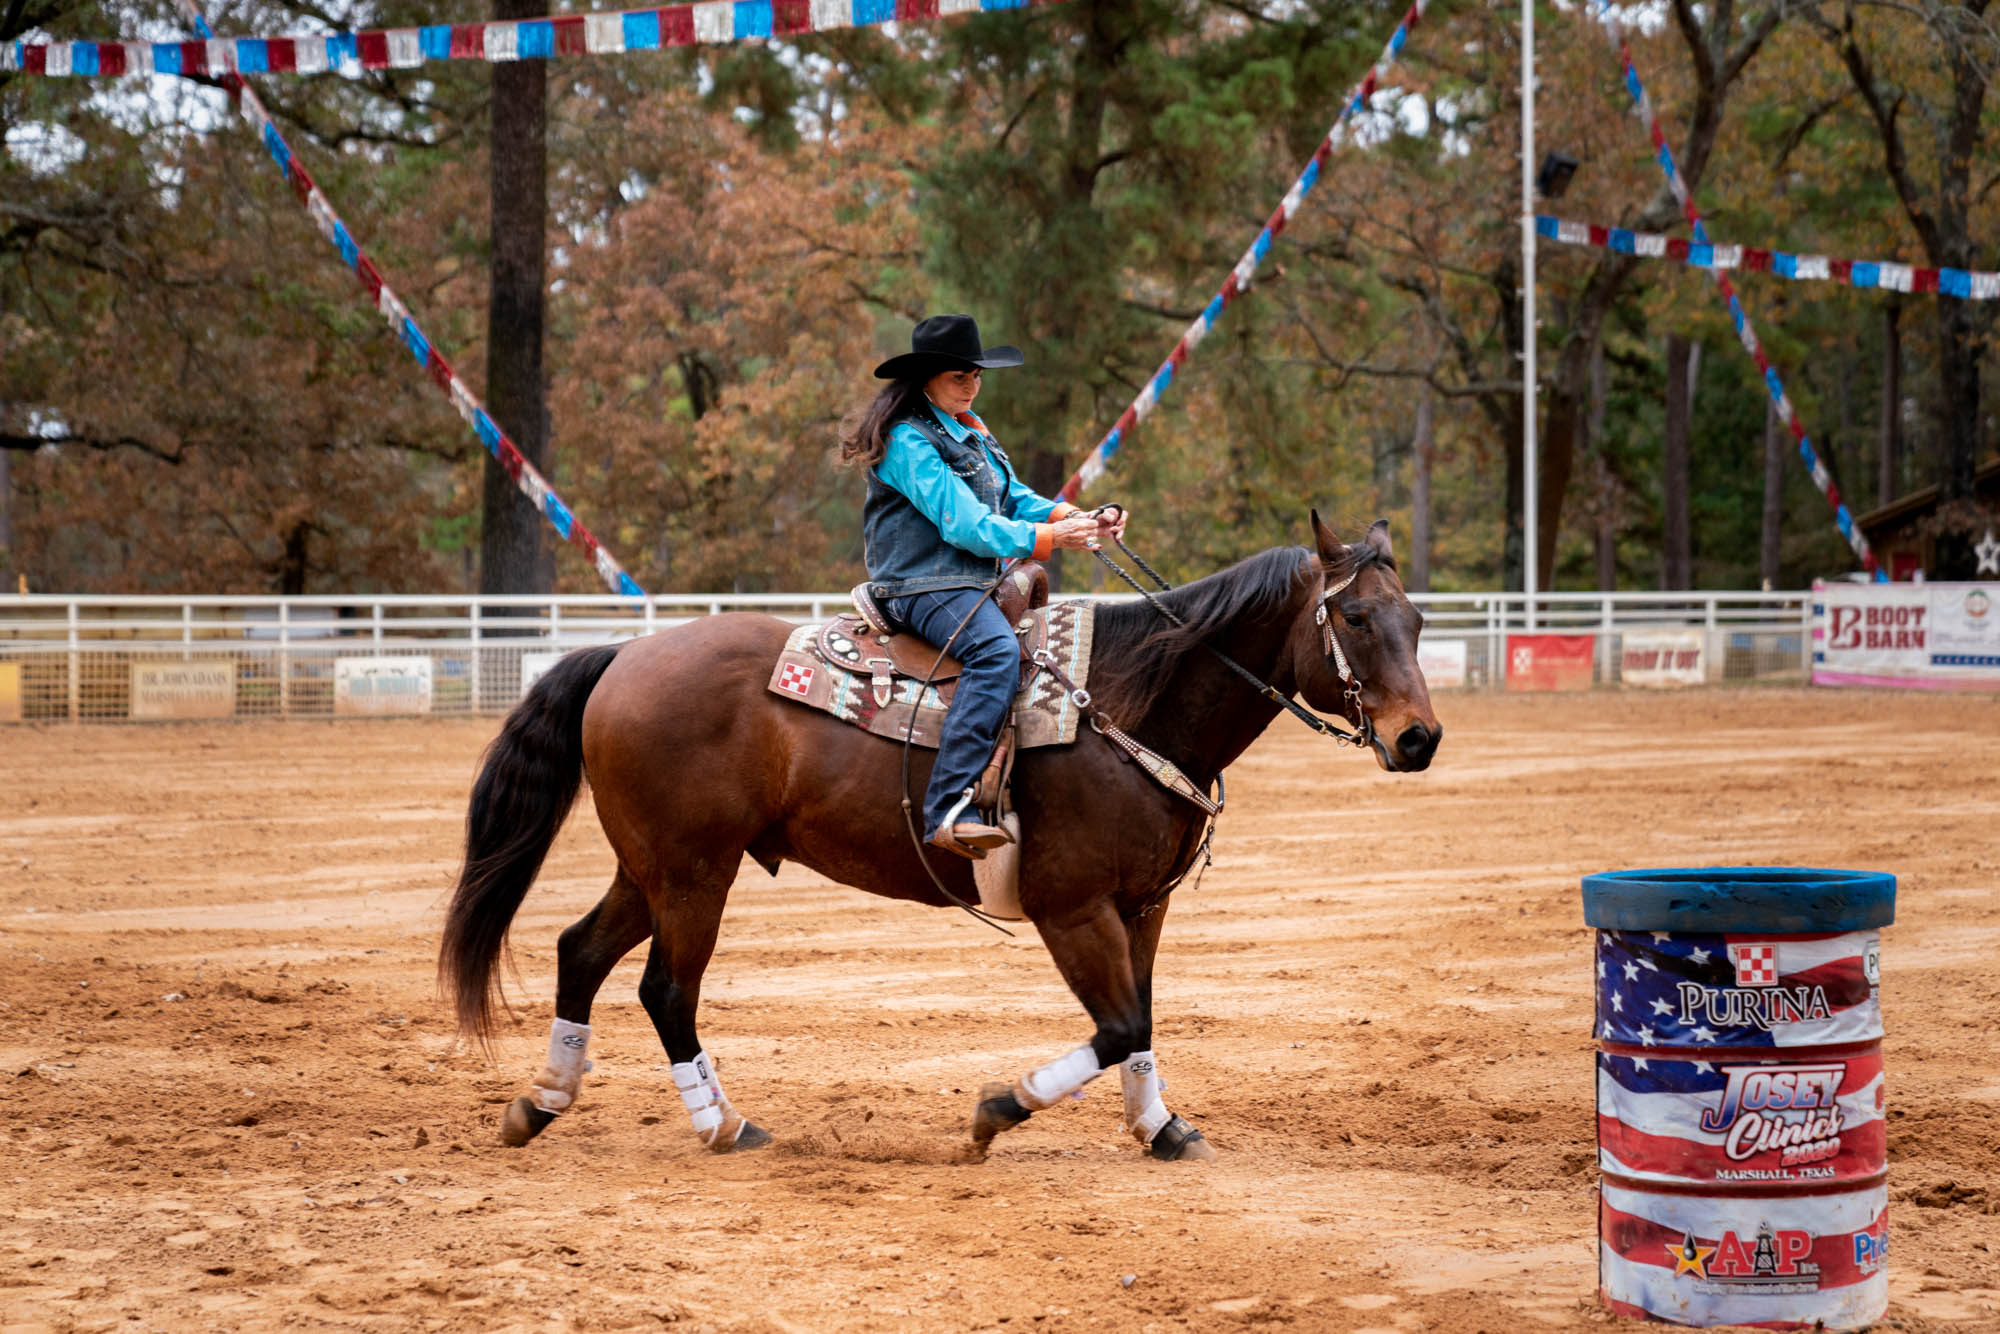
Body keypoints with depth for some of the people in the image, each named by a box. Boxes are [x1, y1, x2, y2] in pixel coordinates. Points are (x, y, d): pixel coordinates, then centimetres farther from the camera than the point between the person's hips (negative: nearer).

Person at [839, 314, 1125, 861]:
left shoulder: (972, 433, 19)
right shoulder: (908, 441, -11)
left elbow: (1015, 500, 16)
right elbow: (964, 525, -19)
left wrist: (1072, 517, -4)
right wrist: (1049, 538, -23)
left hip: (970, 585, 11)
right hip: (921, 585, -10)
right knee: (997, 651, -35)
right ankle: (947, 810, -45)